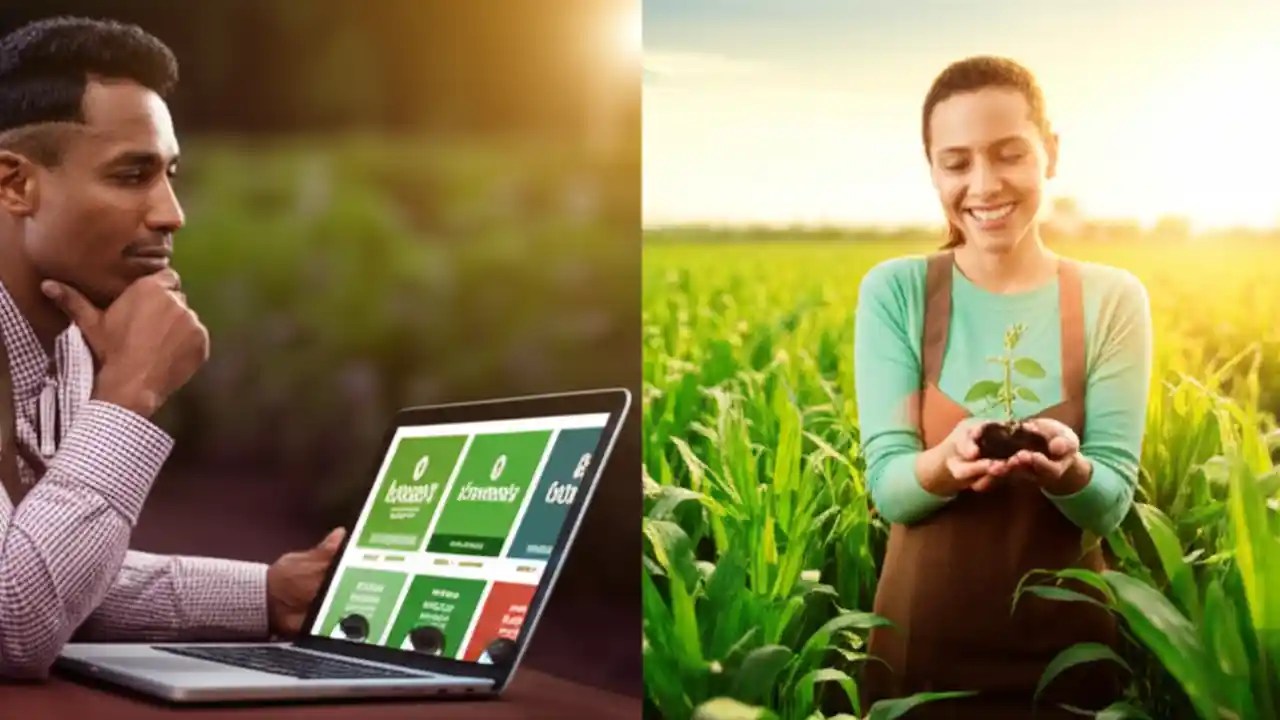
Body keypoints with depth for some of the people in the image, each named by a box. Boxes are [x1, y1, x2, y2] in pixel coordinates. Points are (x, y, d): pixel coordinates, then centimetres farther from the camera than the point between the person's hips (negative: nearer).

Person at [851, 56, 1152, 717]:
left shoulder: (1113, 299, -5)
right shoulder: (893, 292, -6)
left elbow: (1110, 504, -7)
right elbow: (888, 489, -9)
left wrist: (1067, 468, -29)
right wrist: (947, 459, -30)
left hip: (1067, 643, 0)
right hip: (924, 644, 0)